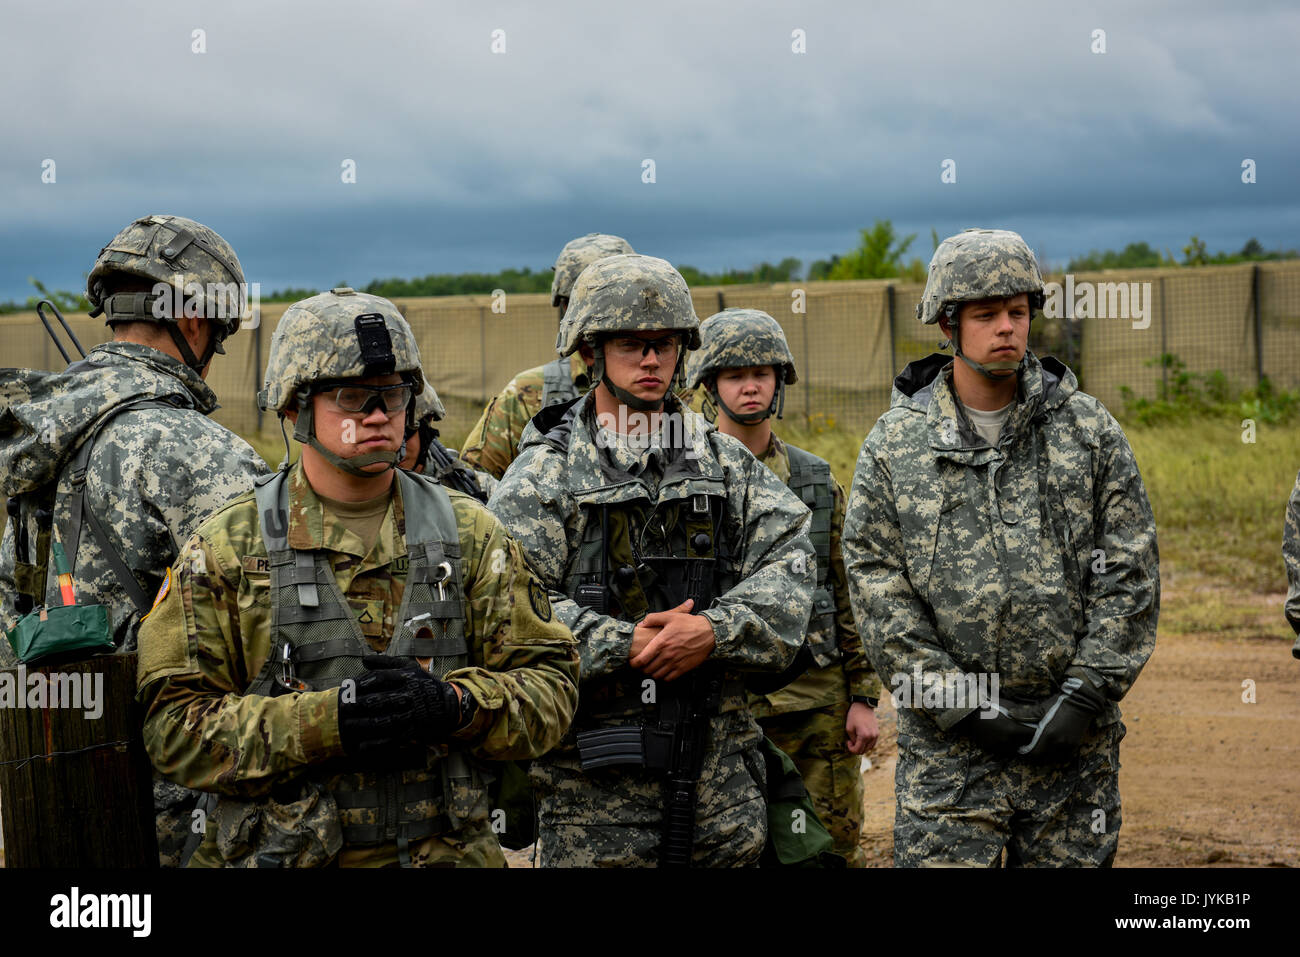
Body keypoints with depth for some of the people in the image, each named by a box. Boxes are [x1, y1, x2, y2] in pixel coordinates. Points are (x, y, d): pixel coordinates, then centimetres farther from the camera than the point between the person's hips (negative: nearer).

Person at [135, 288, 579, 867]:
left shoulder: (469, 534, 5)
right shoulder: (226, 549, -2)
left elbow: (549, 685, 2)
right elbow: (175, 727, -7)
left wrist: (452, 706, -18)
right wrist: (328, 721, -20)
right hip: (280, 852, -1)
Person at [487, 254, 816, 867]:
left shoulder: (723, 460, 11)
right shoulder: (547, 471, -2)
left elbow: (791, 559, 0)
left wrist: (716, 630, -17)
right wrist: (624, 645, -21)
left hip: (719, 761, 4)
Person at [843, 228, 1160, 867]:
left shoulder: (1089, 429, 5)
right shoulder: (894, 444, 2)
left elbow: (1130, 573, 2)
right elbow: (877, 588, -2)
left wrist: (1086, 696, -8)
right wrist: (963, 707, -10)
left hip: (1076, 742, 1)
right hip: (948, 751, -1)